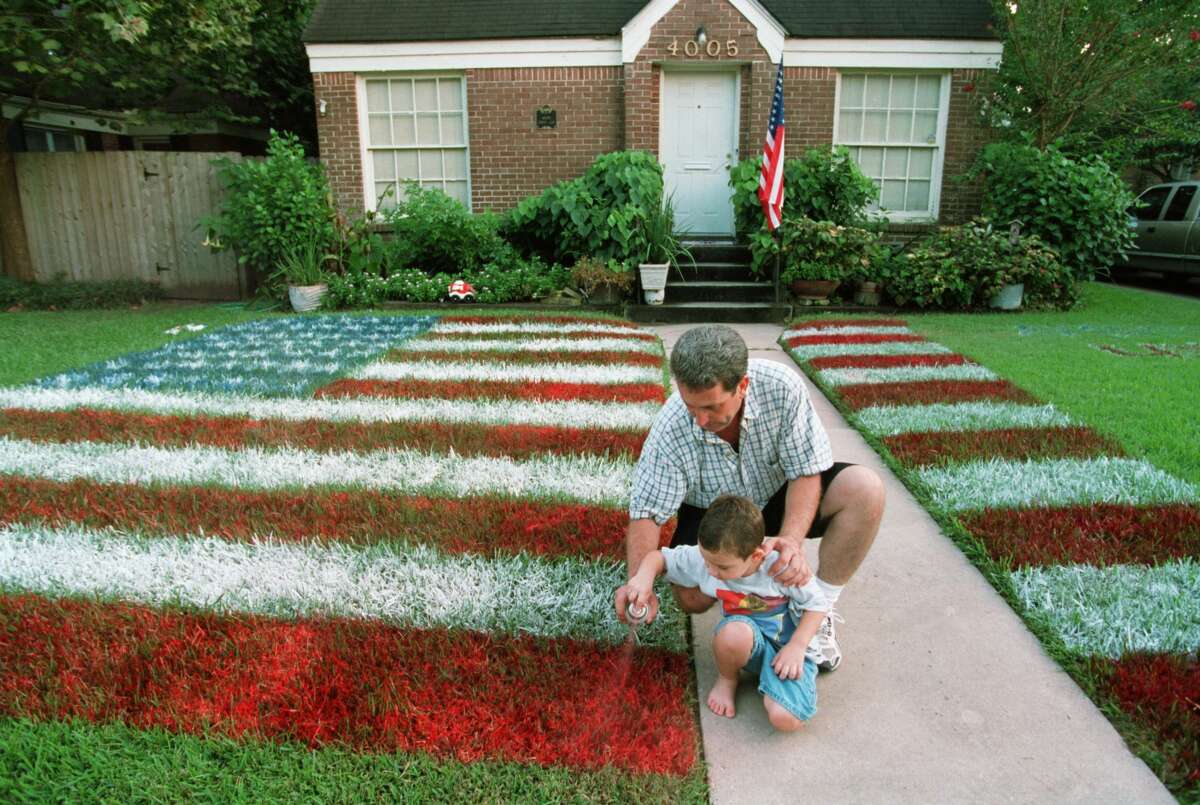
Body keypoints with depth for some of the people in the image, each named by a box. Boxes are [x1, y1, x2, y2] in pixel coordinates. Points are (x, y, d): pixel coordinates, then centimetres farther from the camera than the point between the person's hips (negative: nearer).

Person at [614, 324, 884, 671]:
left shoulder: (781, 386, -30)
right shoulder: (670, 430, -30)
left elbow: (807, 473, -22)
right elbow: (646, 514, -23)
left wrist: (791, 541, -39)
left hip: (779, 495, 1)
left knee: (866, 489, -25)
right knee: (691, 596, -25)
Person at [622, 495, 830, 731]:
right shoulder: (702, 559, -15)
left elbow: (817, 604, -10)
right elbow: (660, 557, -4)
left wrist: (797, 647, -20)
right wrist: (645, 575, -26)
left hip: (789, 647, -3)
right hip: (751, 645, 3)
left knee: (785, 720, -29)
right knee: (734, 631, -37)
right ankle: (727, 679, -3)